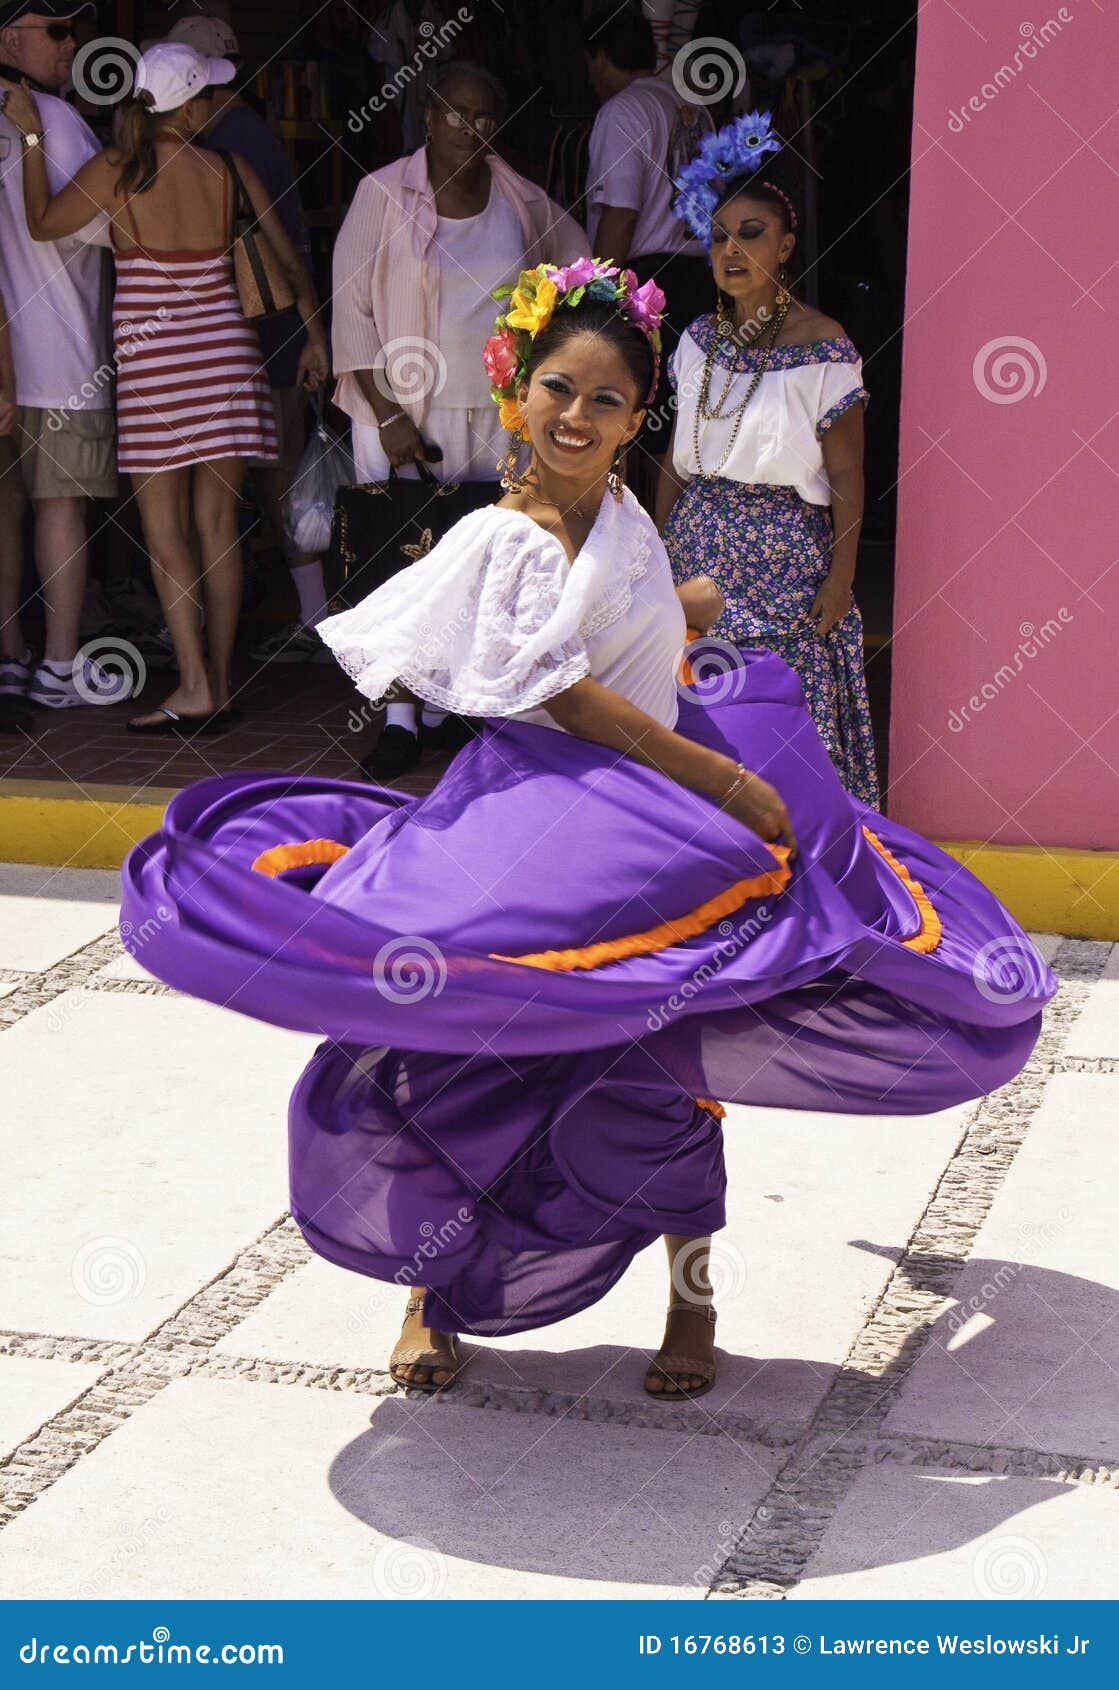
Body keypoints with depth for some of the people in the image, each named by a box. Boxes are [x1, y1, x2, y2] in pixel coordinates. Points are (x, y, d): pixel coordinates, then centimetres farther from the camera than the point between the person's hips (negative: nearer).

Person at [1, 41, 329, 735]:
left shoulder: (115, 171, -8)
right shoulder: (232, 172, -1)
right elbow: (292, 262, 5)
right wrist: (315, 338, 19)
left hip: (152, 364, -3)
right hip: (227, 355, 3)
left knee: (166, 530, 1)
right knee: (219, 524, 7)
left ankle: (194, 687, -5)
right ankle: (220, 684, 11)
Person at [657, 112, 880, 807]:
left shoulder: (823, 346, -10)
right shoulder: (698, 340, 6)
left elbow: (846, 476, -8)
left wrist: (841, 577, -10)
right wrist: (660, 544, 11)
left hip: (785, 560, -5)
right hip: (699, 552, 5)